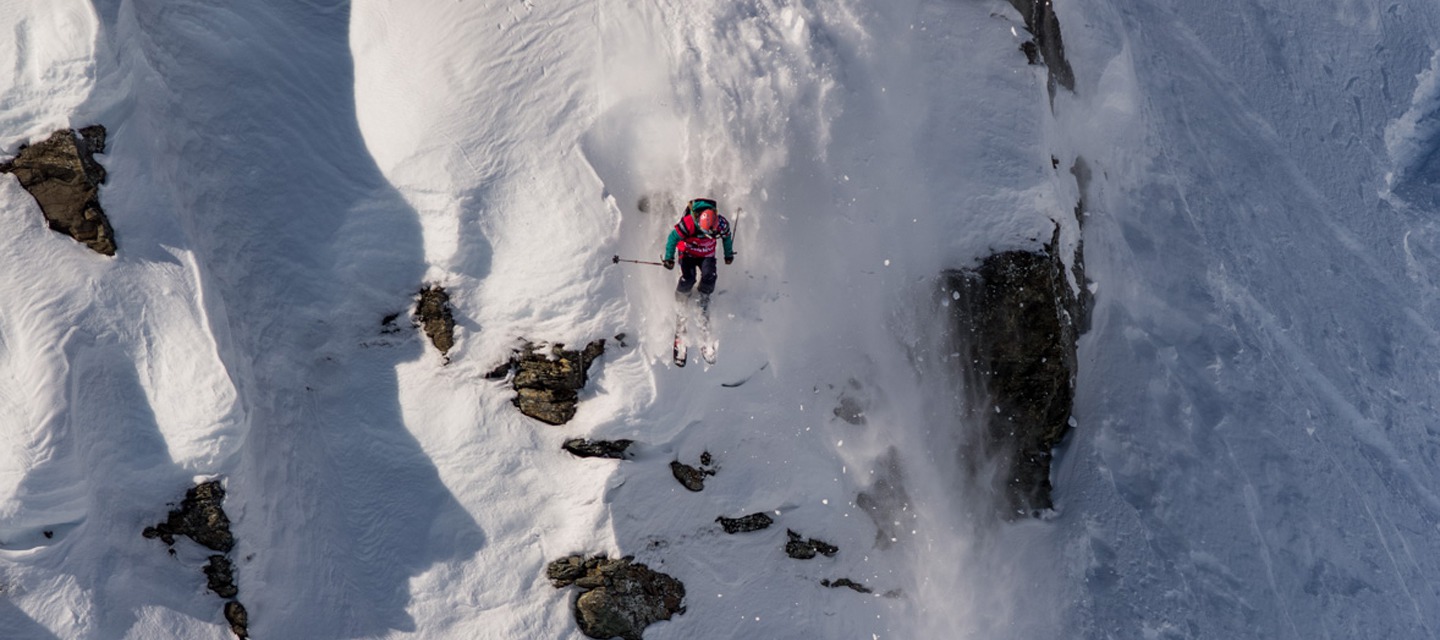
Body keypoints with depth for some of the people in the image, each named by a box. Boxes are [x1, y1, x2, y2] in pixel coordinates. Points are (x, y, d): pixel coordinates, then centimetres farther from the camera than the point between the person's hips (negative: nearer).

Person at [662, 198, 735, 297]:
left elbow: (727, 237, -1)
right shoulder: (688, 223, -37)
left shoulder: (721, 224, -25)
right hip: (688, 253, -2)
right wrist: (669, 258, -22)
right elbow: (673, 238, -23)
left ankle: (704, 293, 18)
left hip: (707, 254, 2)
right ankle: (681, 293, 23)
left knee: (709, 276, -17)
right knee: (688, 278, -14)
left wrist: (729, 254, 13)